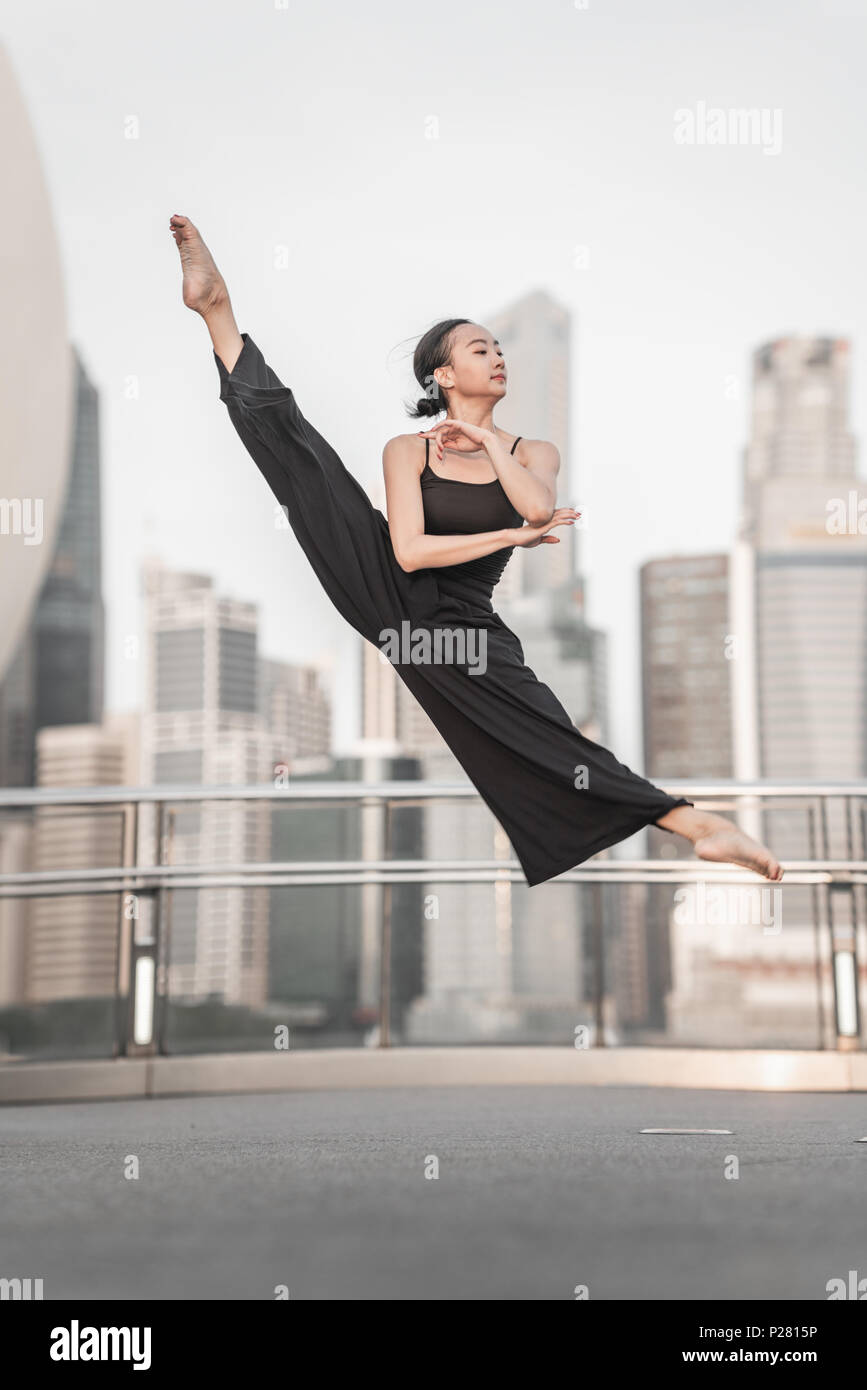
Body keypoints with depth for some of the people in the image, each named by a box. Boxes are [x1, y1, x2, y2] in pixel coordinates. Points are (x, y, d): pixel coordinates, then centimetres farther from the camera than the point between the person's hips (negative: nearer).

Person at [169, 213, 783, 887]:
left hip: (459, 629, 1)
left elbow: (538, 507, -13)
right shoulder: (409, 450, 7)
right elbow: (411, 552, -11)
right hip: (390, 595, 0)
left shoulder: (531, 451, 13)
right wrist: (514, 536, -10)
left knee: (552, 741, -15)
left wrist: (486, 438, -4)